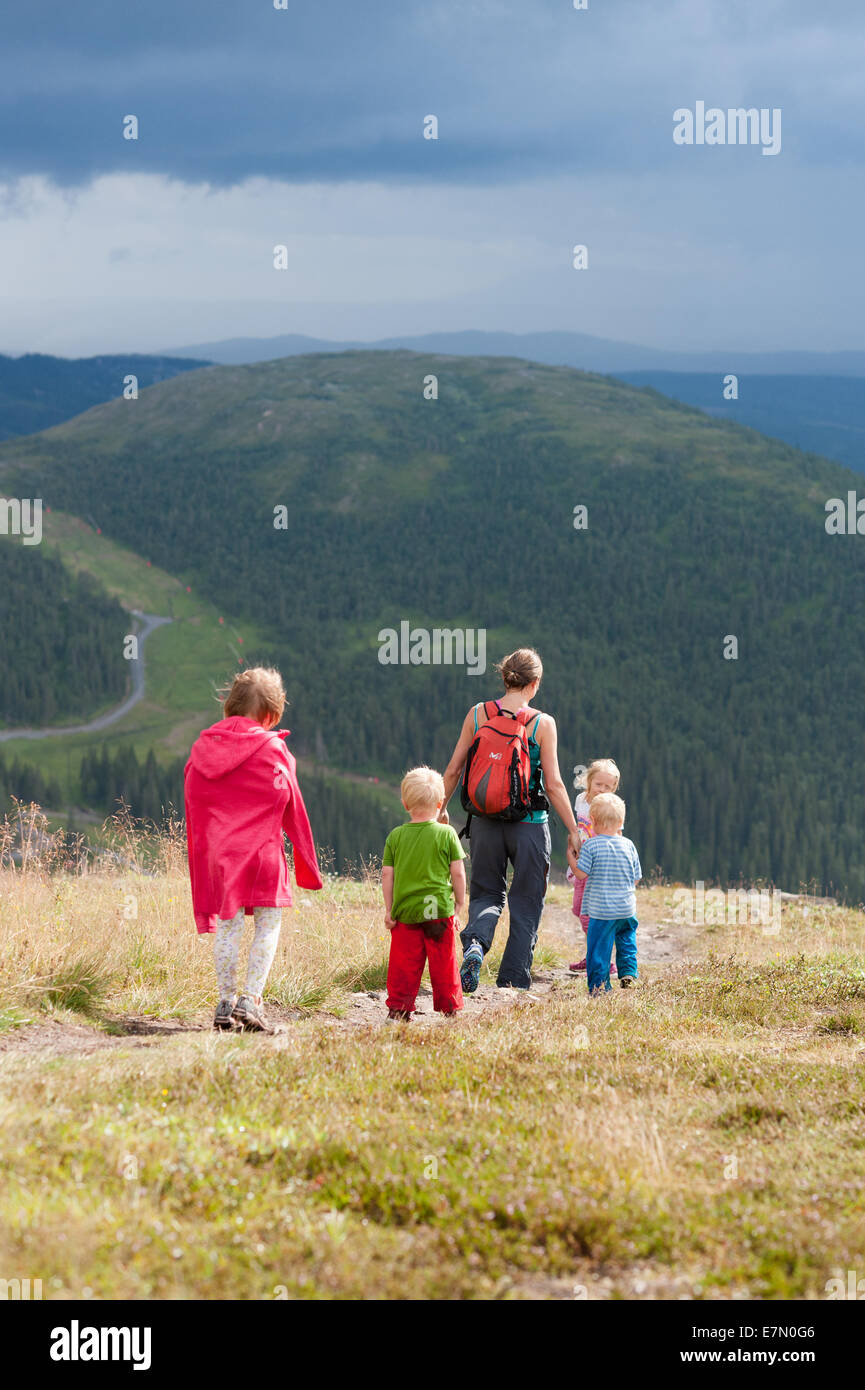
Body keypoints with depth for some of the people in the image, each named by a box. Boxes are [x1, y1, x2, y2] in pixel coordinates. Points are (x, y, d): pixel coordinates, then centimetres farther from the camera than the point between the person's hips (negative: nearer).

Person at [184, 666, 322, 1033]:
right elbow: (292, 809, -1)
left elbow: (193, 808, 8)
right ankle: (251, 1000, -5)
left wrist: (203, 857, 15)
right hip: (262, 851, -4)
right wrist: (307, 865, 9)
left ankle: (225, 1003, 9)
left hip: (217, 853, 4)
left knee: (226, 926, 10)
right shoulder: (272, 749, -7)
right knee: (268, 924, 5)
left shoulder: (201, 749, 5)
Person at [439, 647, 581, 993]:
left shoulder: (477, 715, -2)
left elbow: (454, 770, 2)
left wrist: (441, 808, 18)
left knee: (486, 893, 17)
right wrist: (573, 831, -1)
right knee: (526, 903, 11)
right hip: (529, 824, -2)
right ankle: (513, 980, 10)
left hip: (485, 822, 2)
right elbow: (554, 785, -10)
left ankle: (474, 944, -13)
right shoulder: (542, 723, -10)